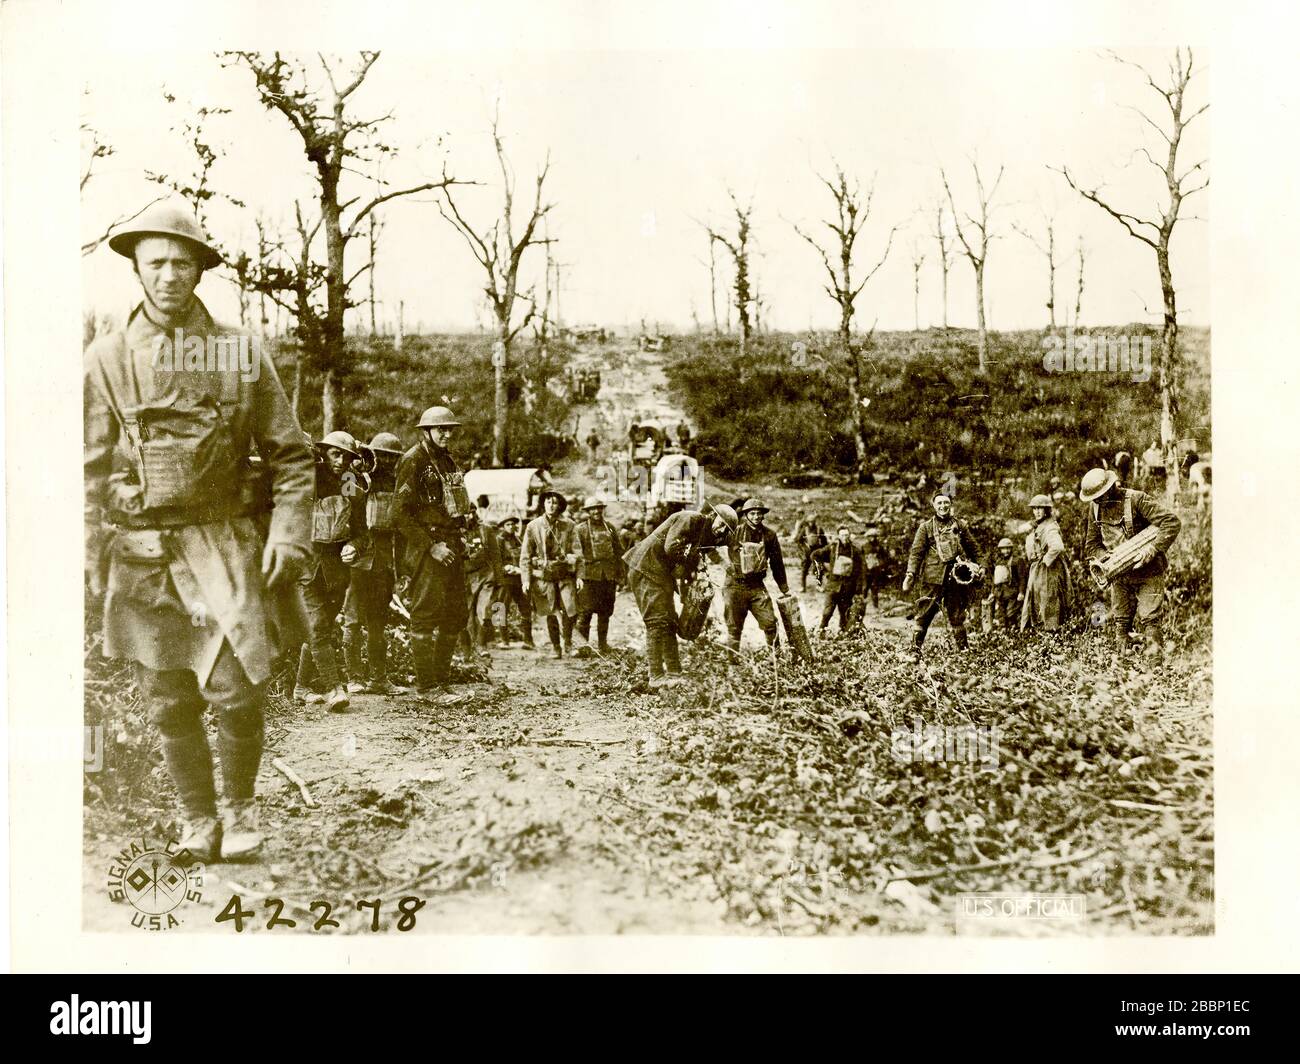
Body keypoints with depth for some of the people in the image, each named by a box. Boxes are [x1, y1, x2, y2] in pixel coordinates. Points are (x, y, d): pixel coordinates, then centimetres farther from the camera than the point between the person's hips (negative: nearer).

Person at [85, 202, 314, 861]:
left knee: (235, 690, -8)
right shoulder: (107, 357, 4)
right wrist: (92, 554, 3)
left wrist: (288, 535, -5)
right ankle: (197, 820, 25)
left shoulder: (239, 353, 2)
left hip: (225, 543, -1)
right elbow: (91, 467, 8)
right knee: (168, 703, 6)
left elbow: (289, 455, 5)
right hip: (141, 552, 1)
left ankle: (239, 806, 17)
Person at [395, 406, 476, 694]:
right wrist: (431, 546, -18)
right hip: (425, 548, -8)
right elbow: (403, 514, -14)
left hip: (452, 547, 9)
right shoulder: (412, 461, -8)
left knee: (456, 616, 12)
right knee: (425, 616, -6)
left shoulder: (450, 462, 17)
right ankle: (425, 686, -2)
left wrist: (467, 519, 10)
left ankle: (442, 678, 22)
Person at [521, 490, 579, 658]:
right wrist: (526, 579, -4)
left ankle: (568, 644, 17)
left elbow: (576, 551, 1)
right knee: (551, 614, 4)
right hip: (543, 575, 0)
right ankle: (555, 647, 21)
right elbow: (525, 555, 2)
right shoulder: (533, 526, -1)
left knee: (571, 611, -8)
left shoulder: (568, 525, 0)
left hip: (564, 574, 0)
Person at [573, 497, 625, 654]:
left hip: (608, 576, 4)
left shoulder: (610, 528, 15)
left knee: (605, 611, 8)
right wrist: (578, 576, -17)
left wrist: (620, 576, 14)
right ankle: (584, 643, -3)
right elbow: (577, 554, -6)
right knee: (585, 611, -8)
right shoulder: (581, 529, 2)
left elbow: (618, 553, 18)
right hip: (589, 575, -4)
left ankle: (603, 644, 17)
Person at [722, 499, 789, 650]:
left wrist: (785, 589, 14)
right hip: (734, 585, -2)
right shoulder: (735, 531, -6)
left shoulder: (769, 535, 3)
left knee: (770, 623, -3)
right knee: (734, 628, 4)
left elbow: (777, 563, 11)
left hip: (757, 586, 2)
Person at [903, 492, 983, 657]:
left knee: (957, 615, 10)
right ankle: (915, 650, -3)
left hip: (956, 577, 2)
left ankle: (963, 648, 20)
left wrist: (977, 568, 11)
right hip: (933, 577, -2)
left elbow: (973, 550, 18)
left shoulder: (960, 525, 11)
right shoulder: (925, 527, 4)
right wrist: (910, 574, -12)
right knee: (924, 614, -5)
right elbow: (916, 552, -2)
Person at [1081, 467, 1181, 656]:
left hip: (1148, 574, -6)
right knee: (1120, 622, 7)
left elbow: (1172, 522, -23)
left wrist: (1152, 549, -29)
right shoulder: (1096, 508, 3)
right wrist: (1104, 557, -9)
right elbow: (1091, 544, 12)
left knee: (1149, 620, -9)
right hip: (1119, 576, 6)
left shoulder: (1136, 499, -17)